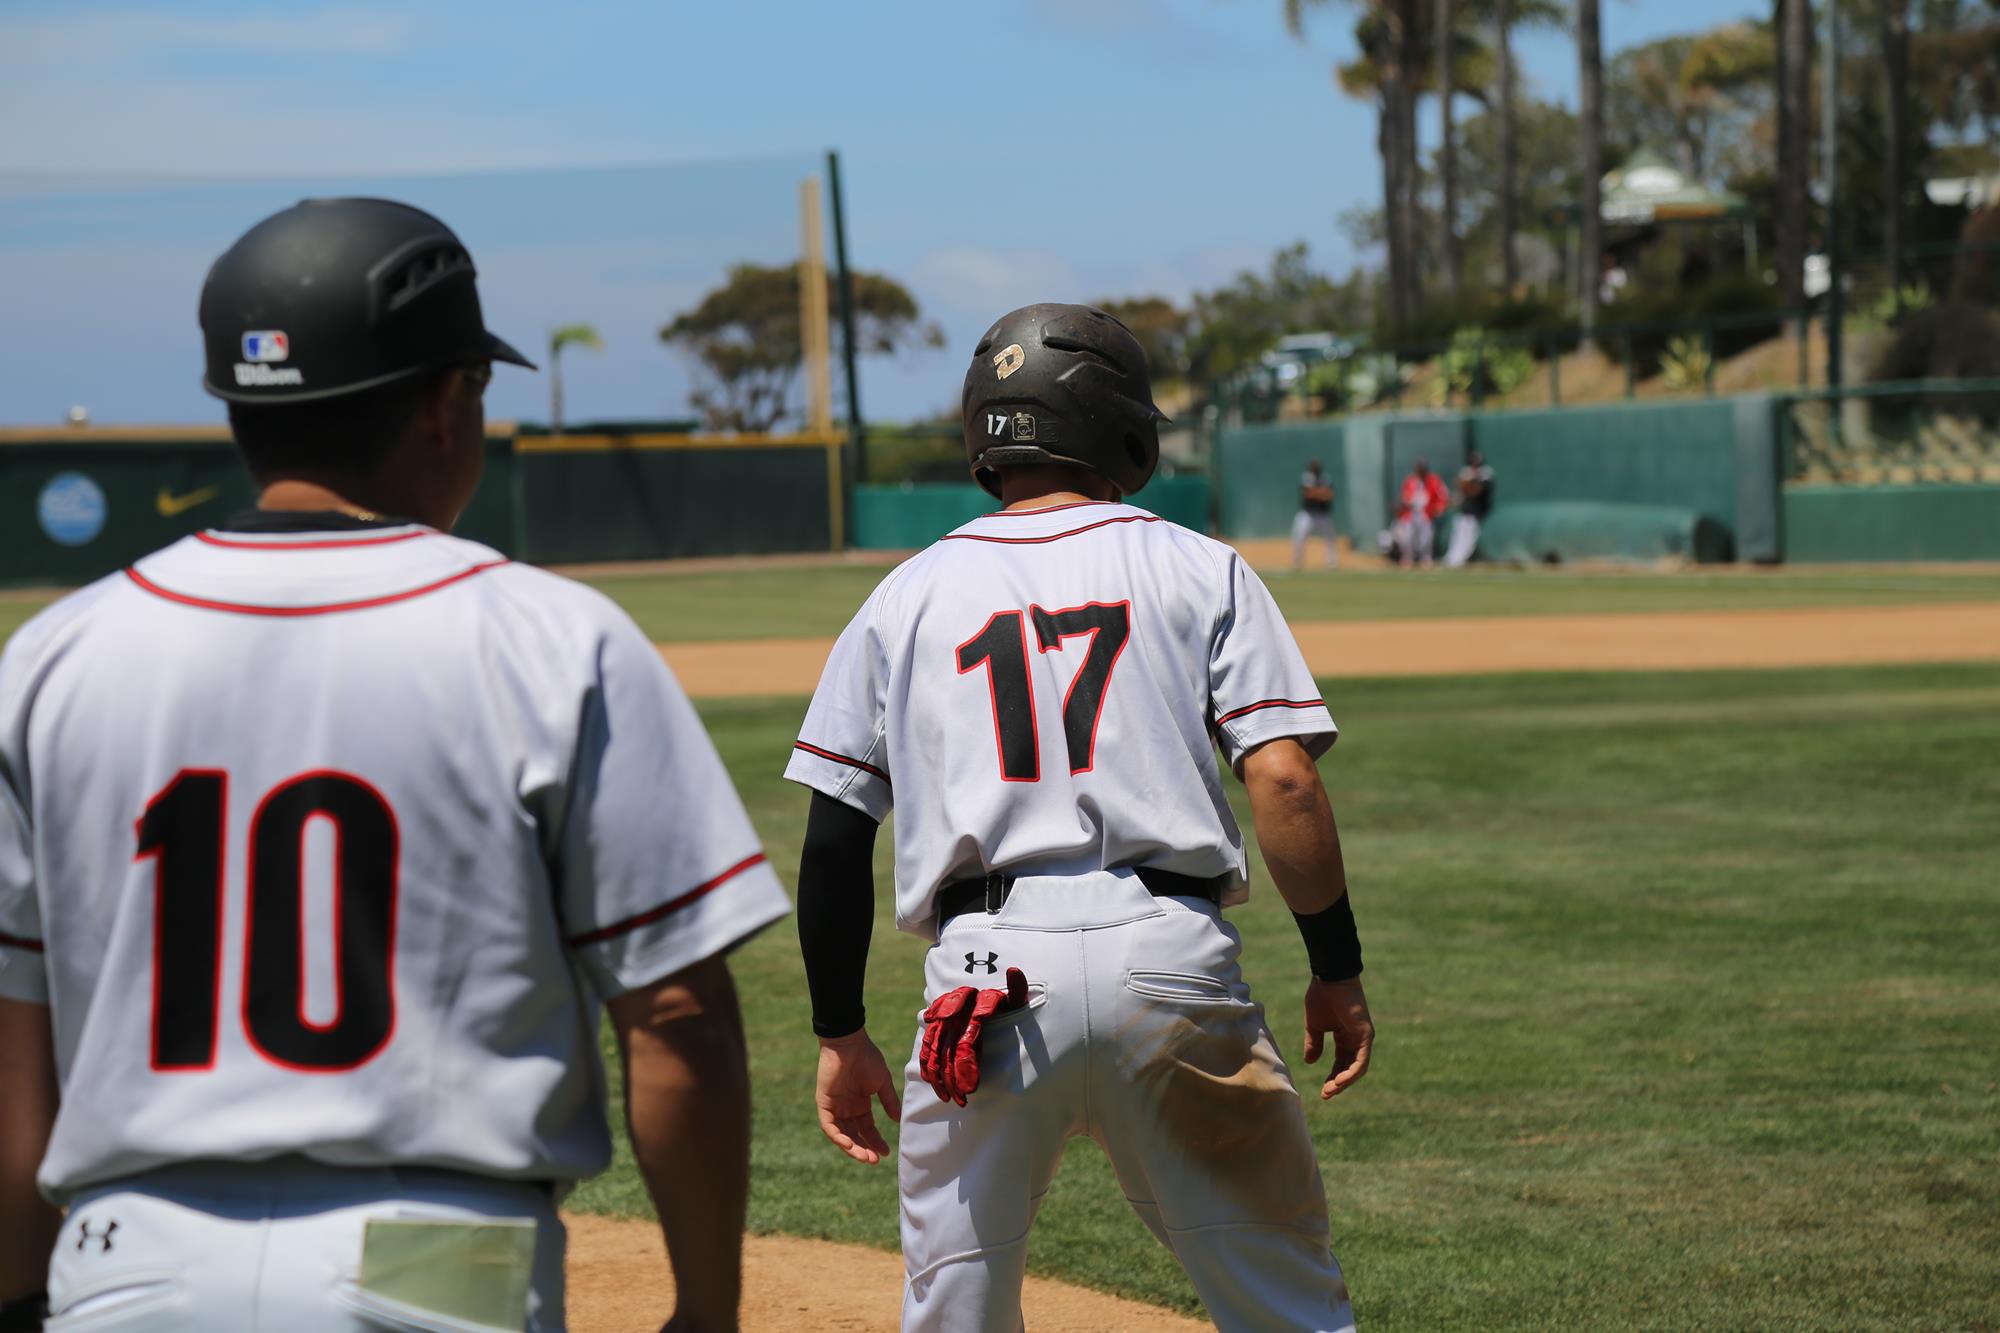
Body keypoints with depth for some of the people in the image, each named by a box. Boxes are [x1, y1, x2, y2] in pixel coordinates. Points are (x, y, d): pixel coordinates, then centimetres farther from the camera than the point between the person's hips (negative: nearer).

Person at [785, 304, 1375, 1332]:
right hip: (1172, 957, -1)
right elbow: (1283, 781, -3)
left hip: (987, 972, 1)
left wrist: (840, 1031, 17)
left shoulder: (906, 597, 13)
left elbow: (834, 835, 9)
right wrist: (1336, 970, 5)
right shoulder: (1198, 569, 9)